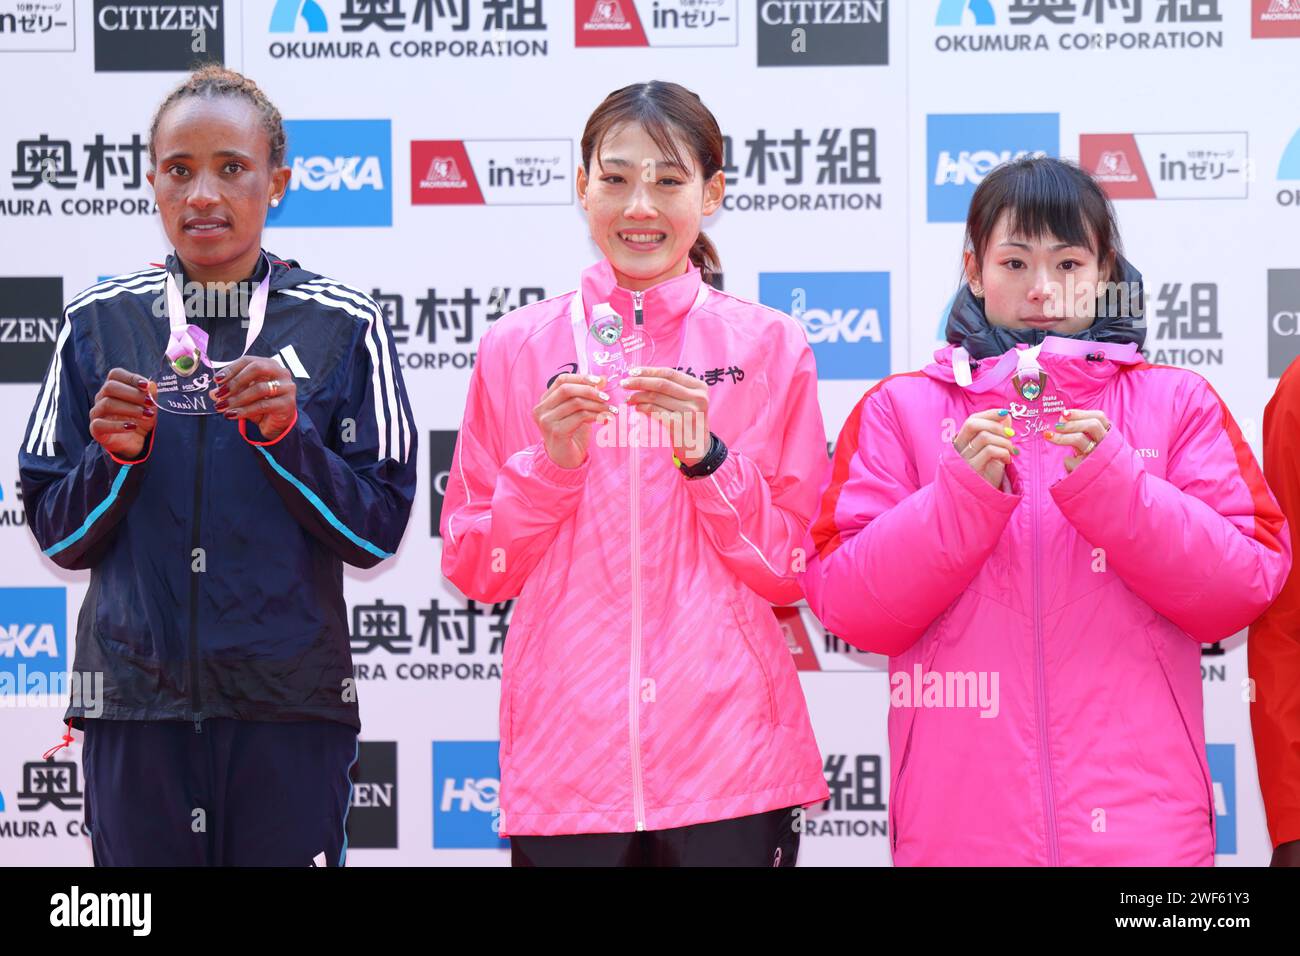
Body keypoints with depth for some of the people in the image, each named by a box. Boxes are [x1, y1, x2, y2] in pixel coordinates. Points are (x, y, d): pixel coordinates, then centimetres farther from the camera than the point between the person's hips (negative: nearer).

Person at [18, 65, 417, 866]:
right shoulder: (99, 324, 6)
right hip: (134, 703, 2)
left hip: (289, 707, -1)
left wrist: (286, 436, -13)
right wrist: (116, 455, -9)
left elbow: (378, 532, 0)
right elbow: (57, 533, 9)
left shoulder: (342, 326, 1)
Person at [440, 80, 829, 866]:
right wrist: (550, 463, -9)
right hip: (565, 758, 1)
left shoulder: (771, 348, 3)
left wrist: (706, 458, -11)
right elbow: (473, 568, 6)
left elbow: (797, 572, 2)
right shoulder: (516, 349, 6)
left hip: (731, 752, -1)